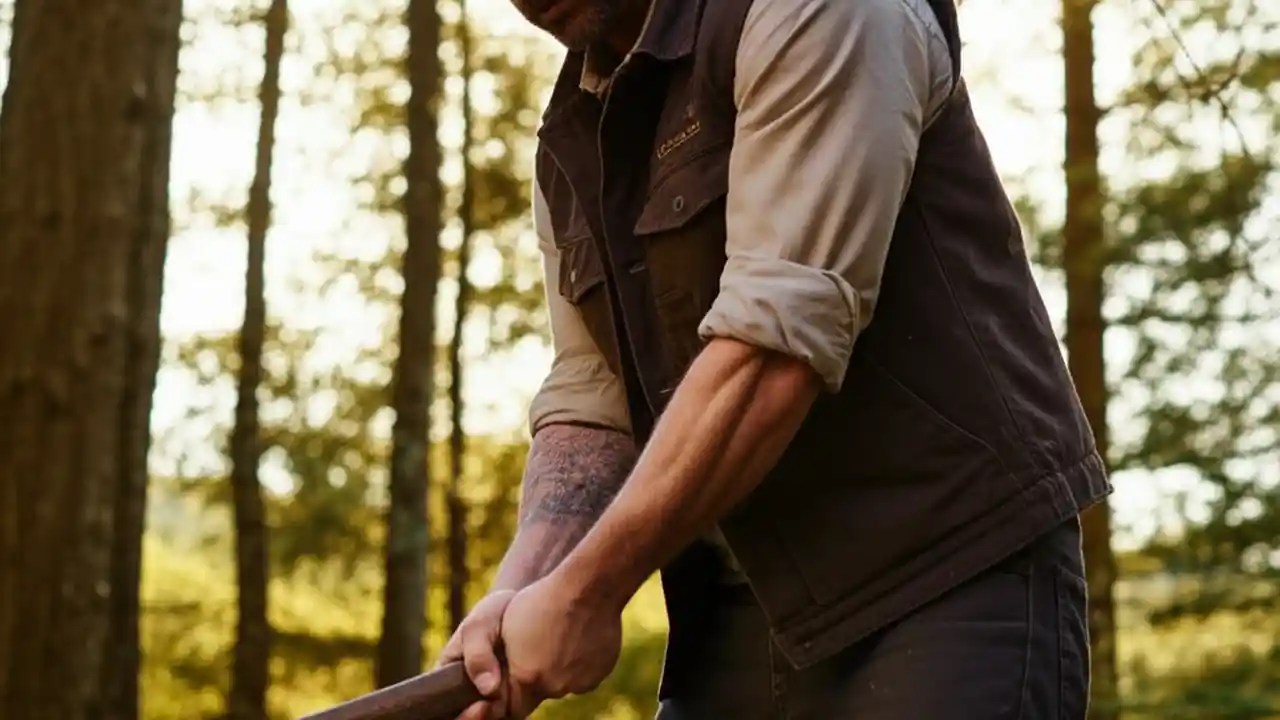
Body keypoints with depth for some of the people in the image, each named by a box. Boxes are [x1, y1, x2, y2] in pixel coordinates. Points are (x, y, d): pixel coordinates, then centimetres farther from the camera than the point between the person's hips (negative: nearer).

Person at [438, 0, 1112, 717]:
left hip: (951, 574, -7)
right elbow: (589, 403, 8)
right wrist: (521, 592, -10)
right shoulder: (571, 140, 14)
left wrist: (584, 594, -17)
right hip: (752, 607, 7)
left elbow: (776, 343, -21)